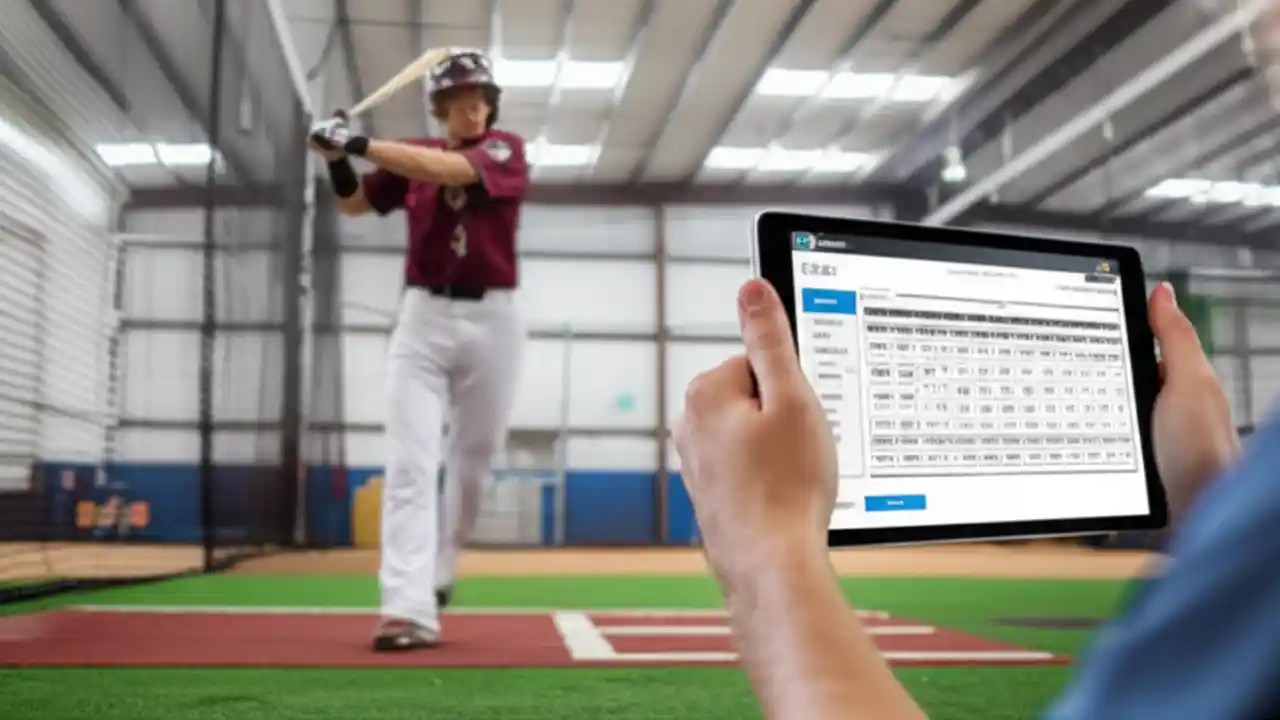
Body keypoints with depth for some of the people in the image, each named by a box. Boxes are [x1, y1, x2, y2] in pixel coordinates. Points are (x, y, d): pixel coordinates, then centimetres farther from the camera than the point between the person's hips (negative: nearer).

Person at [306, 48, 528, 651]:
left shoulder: (507, 149, -2)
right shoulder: (412, 155, 9)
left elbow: (453, 170, -21)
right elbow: (353, 203, 15)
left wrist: (360, 142, -25)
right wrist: (337, 157, -5)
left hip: (490, 319, -1)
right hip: (423, 317, 2)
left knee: (472, 461, 10)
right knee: (409, 464, -10)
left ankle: (439, 571, 33)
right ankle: (411, 608, -14)